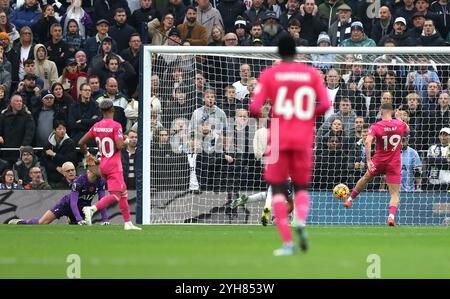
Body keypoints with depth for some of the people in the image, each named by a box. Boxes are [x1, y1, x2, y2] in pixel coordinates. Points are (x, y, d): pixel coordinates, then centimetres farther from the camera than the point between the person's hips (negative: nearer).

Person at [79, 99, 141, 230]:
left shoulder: (96, 126, 5)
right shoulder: (116, 126, -13)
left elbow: (81, 142, 8)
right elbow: (119, 145, -22)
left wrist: (87, 154, 25)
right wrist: (126, 142, 0)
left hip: (103, 165, 8)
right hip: (114, 166, -8)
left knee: (123, 193, 17)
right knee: (115, 195, -12)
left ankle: (128, 223, 19)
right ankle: (92, 209, -30)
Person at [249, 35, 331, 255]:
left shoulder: (269, 74, 0)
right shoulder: (312, 73, 5)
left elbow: (254, 108, -8)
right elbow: (325, 105, -2)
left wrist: (258, 114, 15)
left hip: (278, 140, -2)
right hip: (303, 140, 2)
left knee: (277, 188, 6)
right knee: (301, 187, 16)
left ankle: (287, 242, -7)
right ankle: (301, 220, -18)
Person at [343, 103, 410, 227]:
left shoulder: (376, 126, -10)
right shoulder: (400, 124, -2)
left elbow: (367, 142, -24)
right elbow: (407, 129, 23)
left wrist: (368, 160, -22)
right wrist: (399, 118, 38)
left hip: (378, 161, 0)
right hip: (394, 164, 0)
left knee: (366, 178, 29)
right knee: (395, 194, -1)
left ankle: (350, 199, 46)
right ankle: (391, 216, -24)